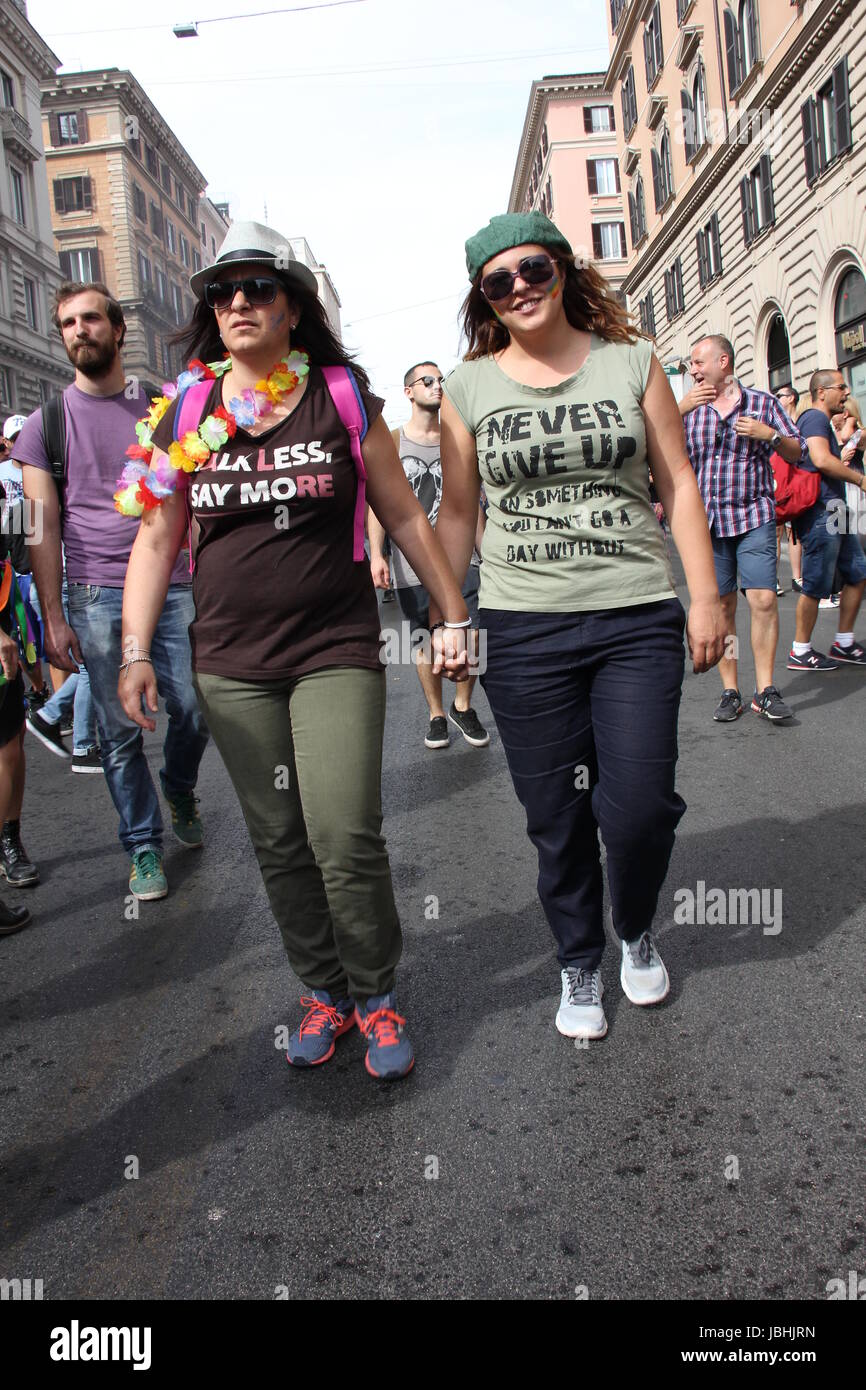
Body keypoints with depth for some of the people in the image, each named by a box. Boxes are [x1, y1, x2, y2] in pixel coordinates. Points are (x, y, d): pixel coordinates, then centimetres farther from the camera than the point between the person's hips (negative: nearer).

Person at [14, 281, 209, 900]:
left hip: (172, 587, 2)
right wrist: (53, 617, -3)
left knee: (195, 712, 1)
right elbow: (45, 528, 3)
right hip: (97, 596, -1)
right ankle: (144, 848, 17)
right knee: (120, 730, 2)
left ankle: (179, 789, 33)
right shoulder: (46, 423, 6)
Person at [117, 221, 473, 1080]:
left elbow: (404, 517, 6)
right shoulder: (188, 414, 7)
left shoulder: (341, 398, 2)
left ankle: (377, 998, 14)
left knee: (345, 839, -10)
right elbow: (156, 539, 8)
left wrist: (456, 616, 6)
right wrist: (136, 650, 0)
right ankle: (323, 994, 26)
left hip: (336, 654, -2)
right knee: (277, 843, 7)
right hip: (231, 667, 3)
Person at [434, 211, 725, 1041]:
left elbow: (678, 485, 7)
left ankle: (637, 932, 29)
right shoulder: (468, 388, 6)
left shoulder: (631, 363, 7)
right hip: (523, 630, 0)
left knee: (639, 804, -4)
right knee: (556, 816, 5)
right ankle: (578, 967, 28)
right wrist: (443, 615, 5)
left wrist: (705, 595, 1)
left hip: (639, 618, 0)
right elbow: (456, 512, 9)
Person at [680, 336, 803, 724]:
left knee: (764, 599, -11)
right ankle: (730, 691, 10)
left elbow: (797, 454, 9)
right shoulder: (690, 410, 12)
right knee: (721, 607, 2)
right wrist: (679, 410, -9)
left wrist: (771, 435, -10)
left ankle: (765, 689, -1)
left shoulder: (763, 403, 7)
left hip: (754, 517, -1)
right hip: (707, 521, 2)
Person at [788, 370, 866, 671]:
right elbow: (821, 459, -25)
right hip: (820, 512, -11)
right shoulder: (815, 418, -10)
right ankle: (800, 652, 4)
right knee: (817, 585, -5)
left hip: (835, 511, 11)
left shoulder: (822, 421, 23)